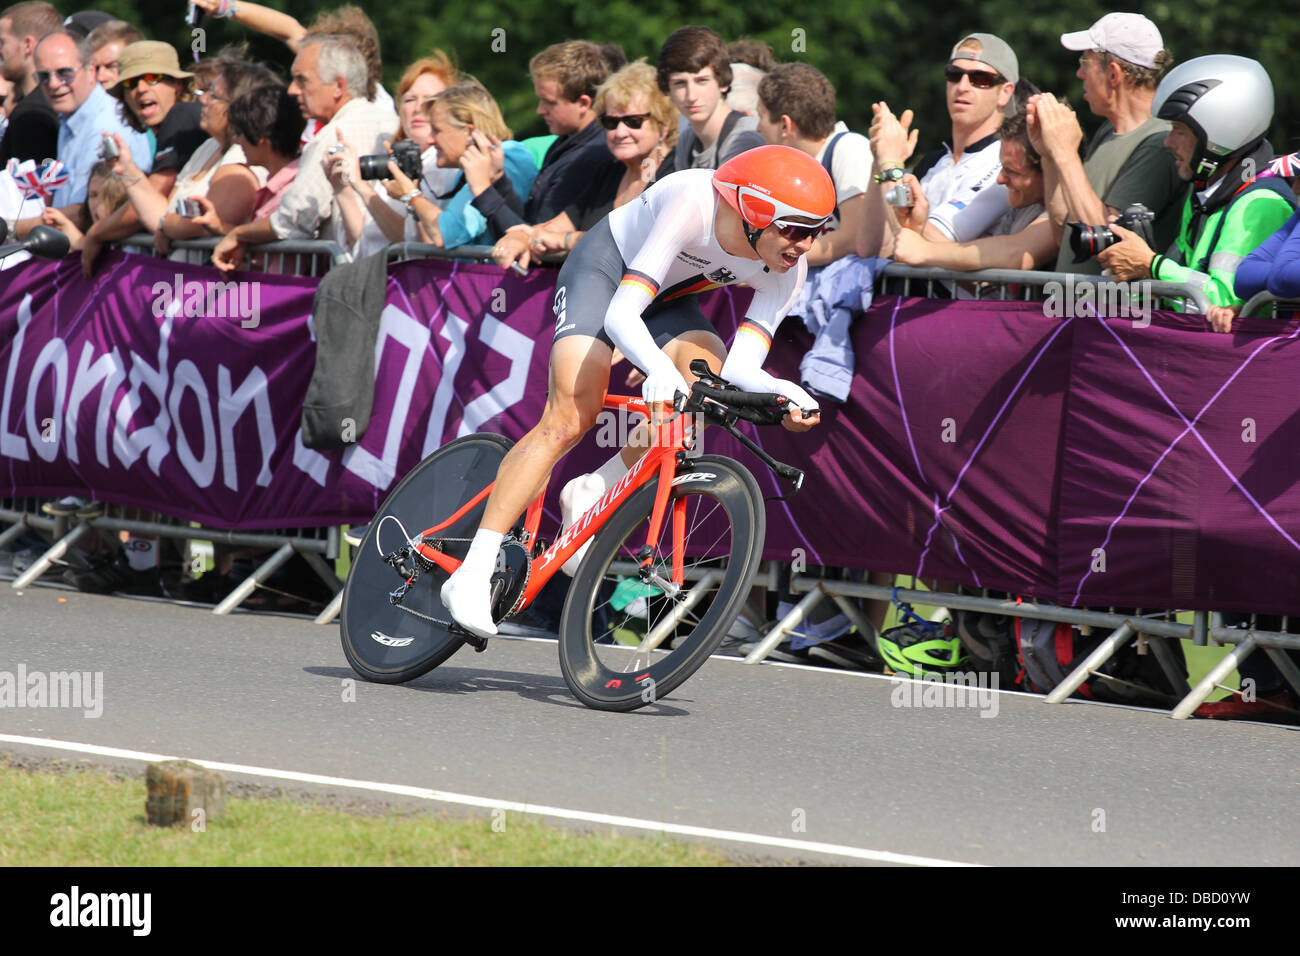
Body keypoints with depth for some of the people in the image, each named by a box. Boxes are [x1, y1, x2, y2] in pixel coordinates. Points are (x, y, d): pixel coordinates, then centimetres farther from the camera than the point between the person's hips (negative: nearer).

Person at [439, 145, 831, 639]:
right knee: (570, 419, -20)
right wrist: (660, 369, -60)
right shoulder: (693, 205, -38)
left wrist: (782, 393, -45)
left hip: (666, 298, 5)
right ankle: (471, 575, -20)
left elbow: (743, 367, -24)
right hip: (605, 269, -5)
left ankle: (592, 494, -7)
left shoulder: (786, 270, -21)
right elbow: (621, 313, -42)